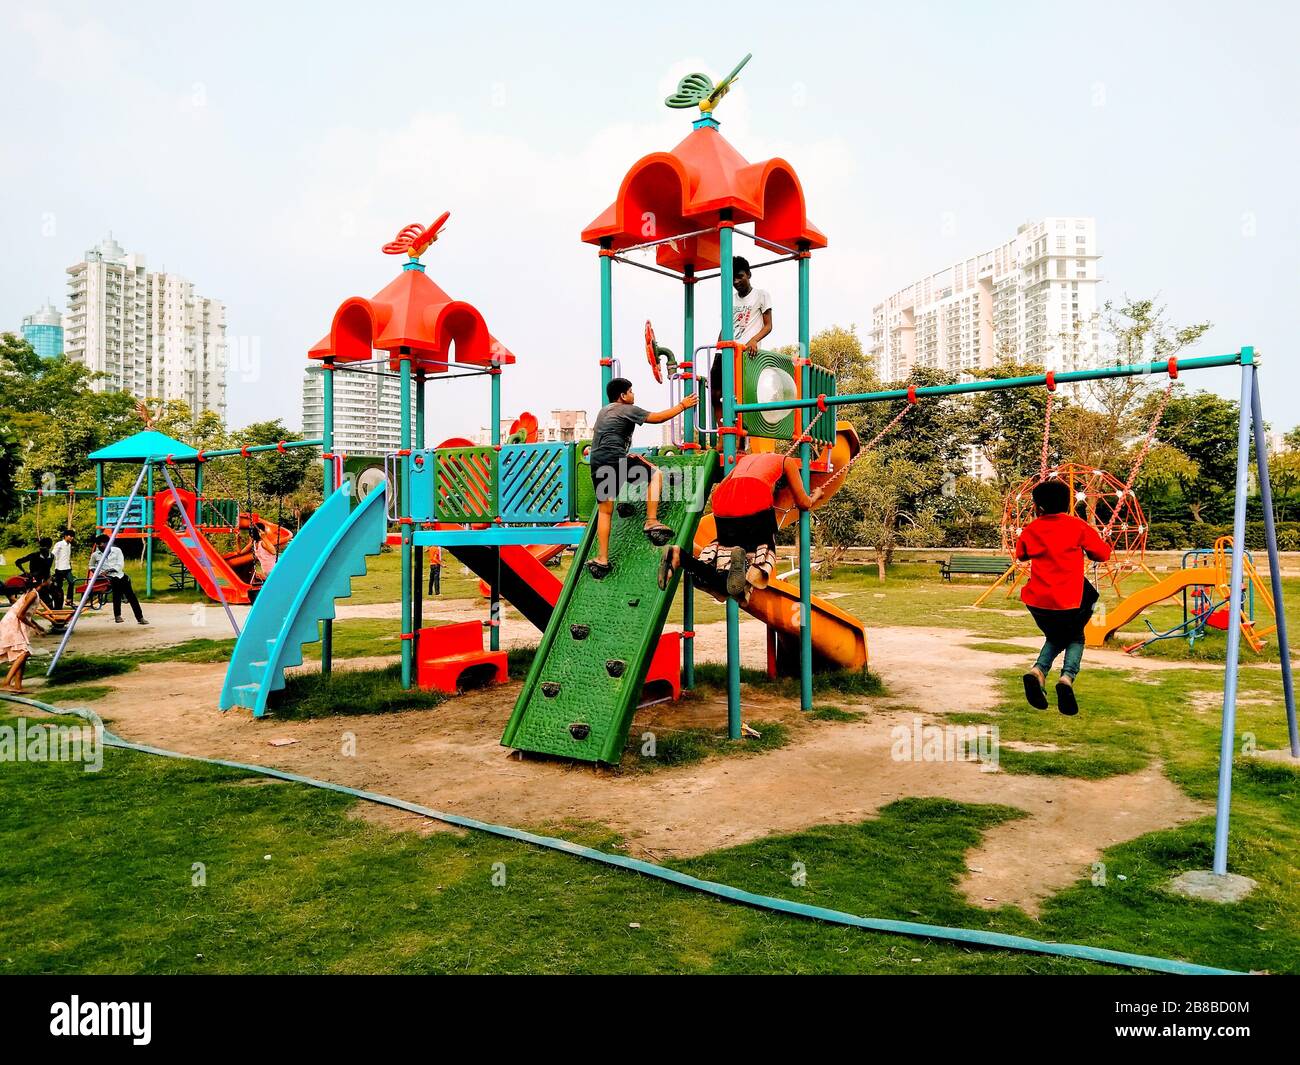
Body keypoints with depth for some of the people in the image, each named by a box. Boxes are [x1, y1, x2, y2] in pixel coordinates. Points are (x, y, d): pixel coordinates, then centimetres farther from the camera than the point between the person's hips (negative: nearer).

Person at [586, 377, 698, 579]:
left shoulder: (603, 411, 28)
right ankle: (651, 522, -2)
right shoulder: (627, 409, 4)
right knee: (655, 475, 8)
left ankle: (602, 560, 7)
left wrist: (627, 456, 34)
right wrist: (682, 405, 16)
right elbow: (658, 417, 6)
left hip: (597, 464, 7)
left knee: (604, 510, 10)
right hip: (615, 460, -7)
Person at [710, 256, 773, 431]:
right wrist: (718, 349, 10)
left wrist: (754, 339, -19)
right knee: (715, 394, 1)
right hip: (726, 352, 6)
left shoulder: (761, 295, 6)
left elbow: (768, 326, 0)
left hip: (745, 351, -6)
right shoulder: (730, 300, 21)